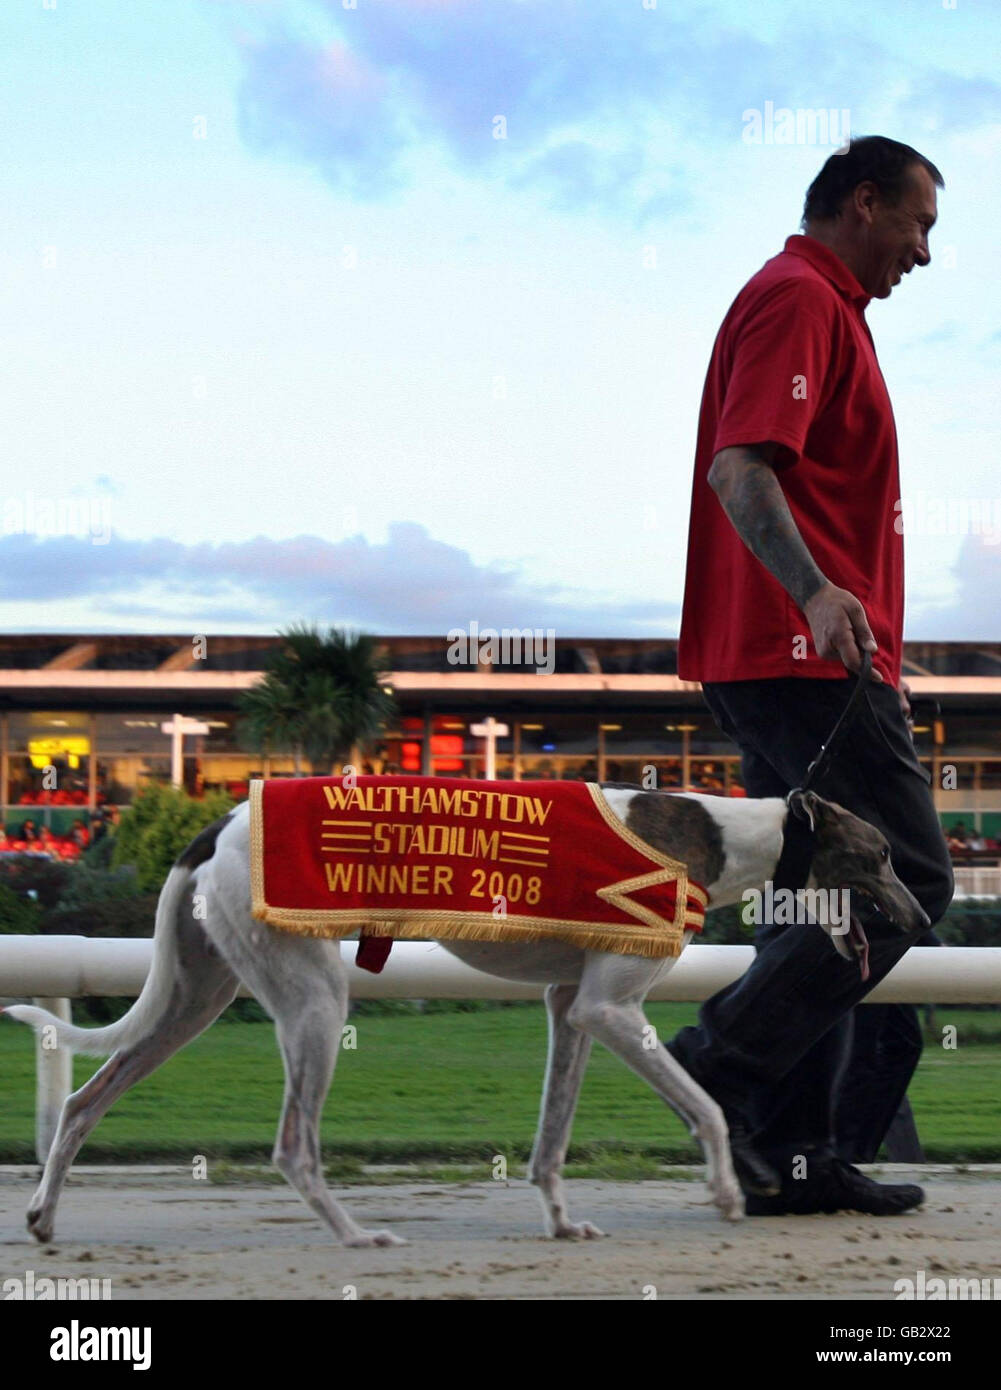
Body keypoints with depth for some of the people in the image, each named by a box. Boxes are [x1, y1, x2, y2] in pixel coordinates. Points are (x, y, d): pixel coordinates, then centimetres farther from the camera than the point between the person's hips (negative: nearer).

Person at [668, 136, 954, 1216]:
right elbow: (742, 467, -21)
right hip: (807, 657, -11)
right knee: (905, 877, -13)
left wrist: (874, 665, 32)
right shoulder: (797, 298, -8)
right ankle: (720, 1064, -14)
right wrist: (817, 595, -36)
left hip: (807, 655, 11)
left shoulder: (818, 306, 26)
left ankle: (796, 1155, 7)